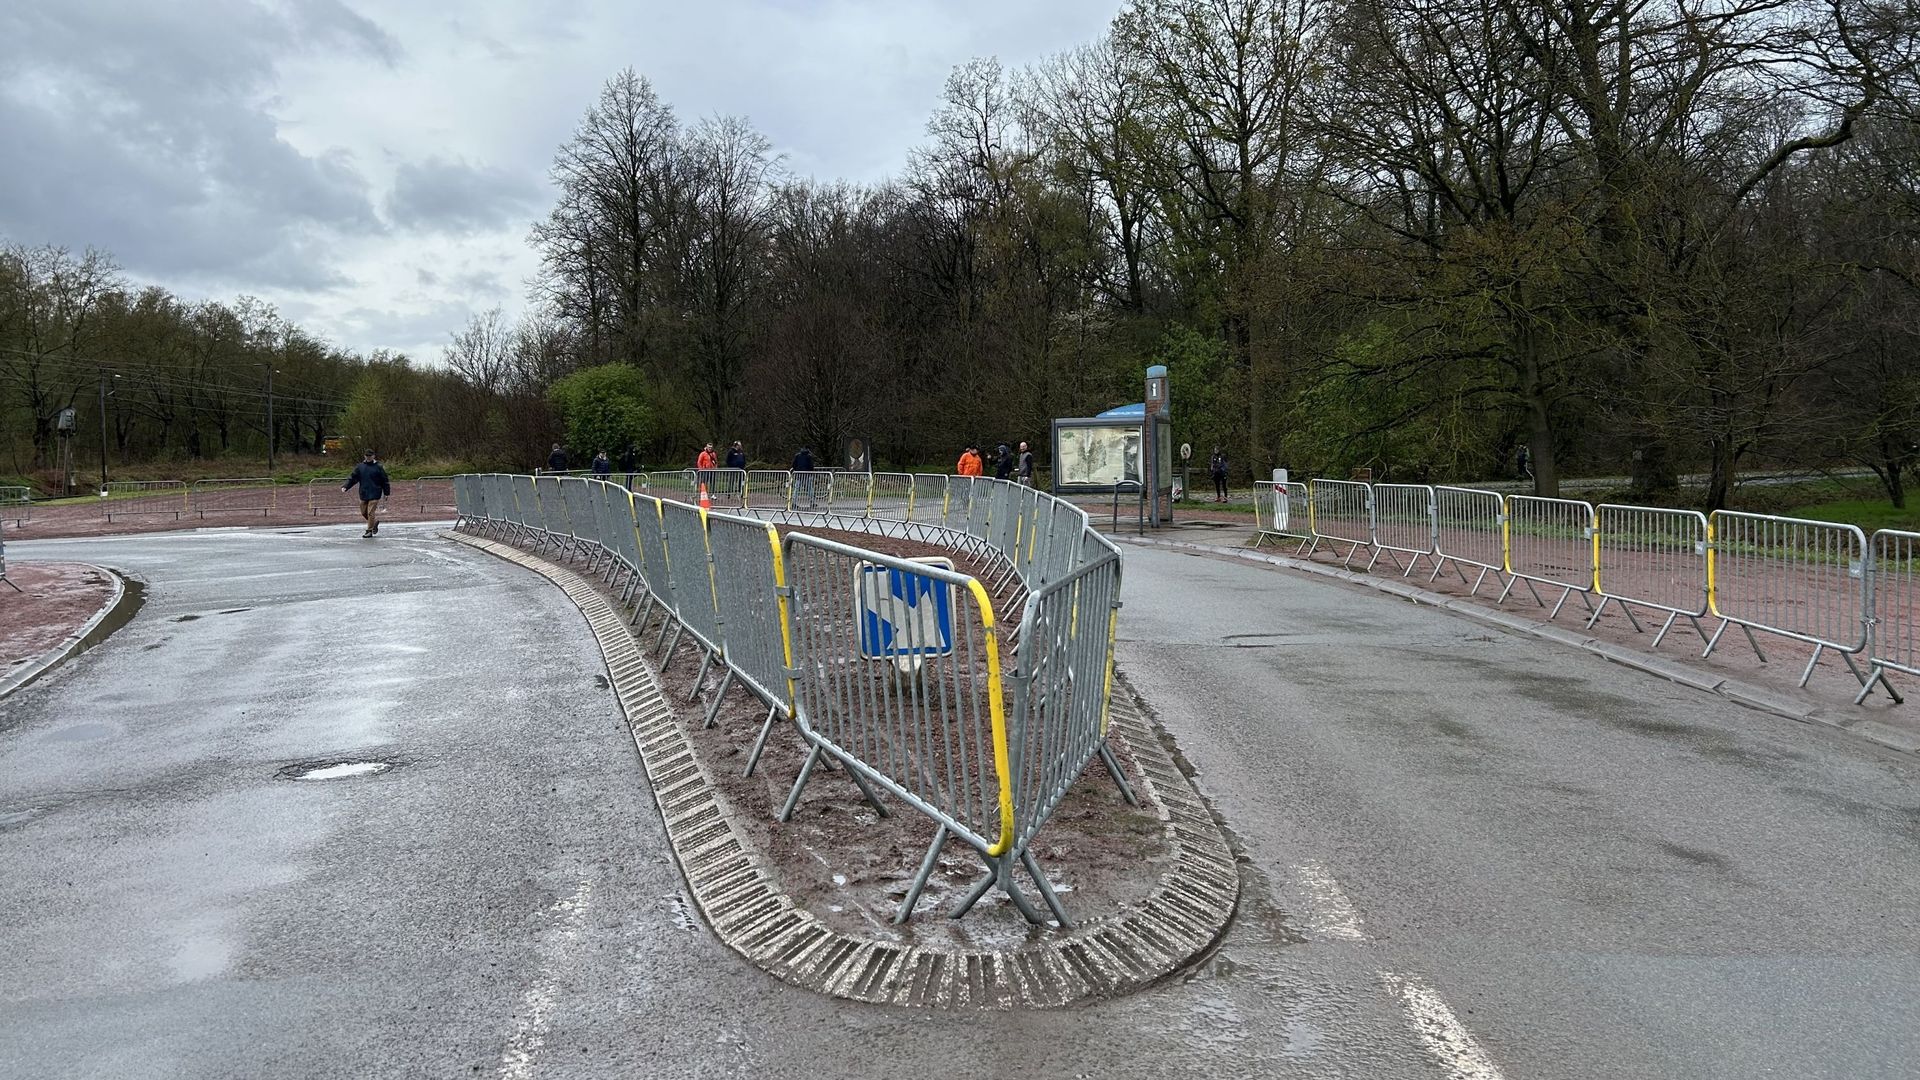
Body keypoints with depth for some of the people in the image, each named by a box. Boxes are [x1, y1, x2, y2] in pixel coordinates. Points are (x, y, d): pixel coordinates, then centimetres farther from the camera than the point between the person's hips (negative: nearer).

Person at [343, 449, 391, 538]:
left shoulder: (378, 467, -2)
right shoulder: (359, 467, 6)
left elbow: (385, 481, 1)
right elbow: (352, 478, 6)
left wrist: (387, 493, 0)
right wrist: (345, 487, -7)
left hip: (374, 494, -4)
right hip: (363, 494, 4)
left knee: (370, 513, -9)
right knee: (364, 513, 10)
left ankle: (369, 530, -1)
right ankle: (375, 522, 34)